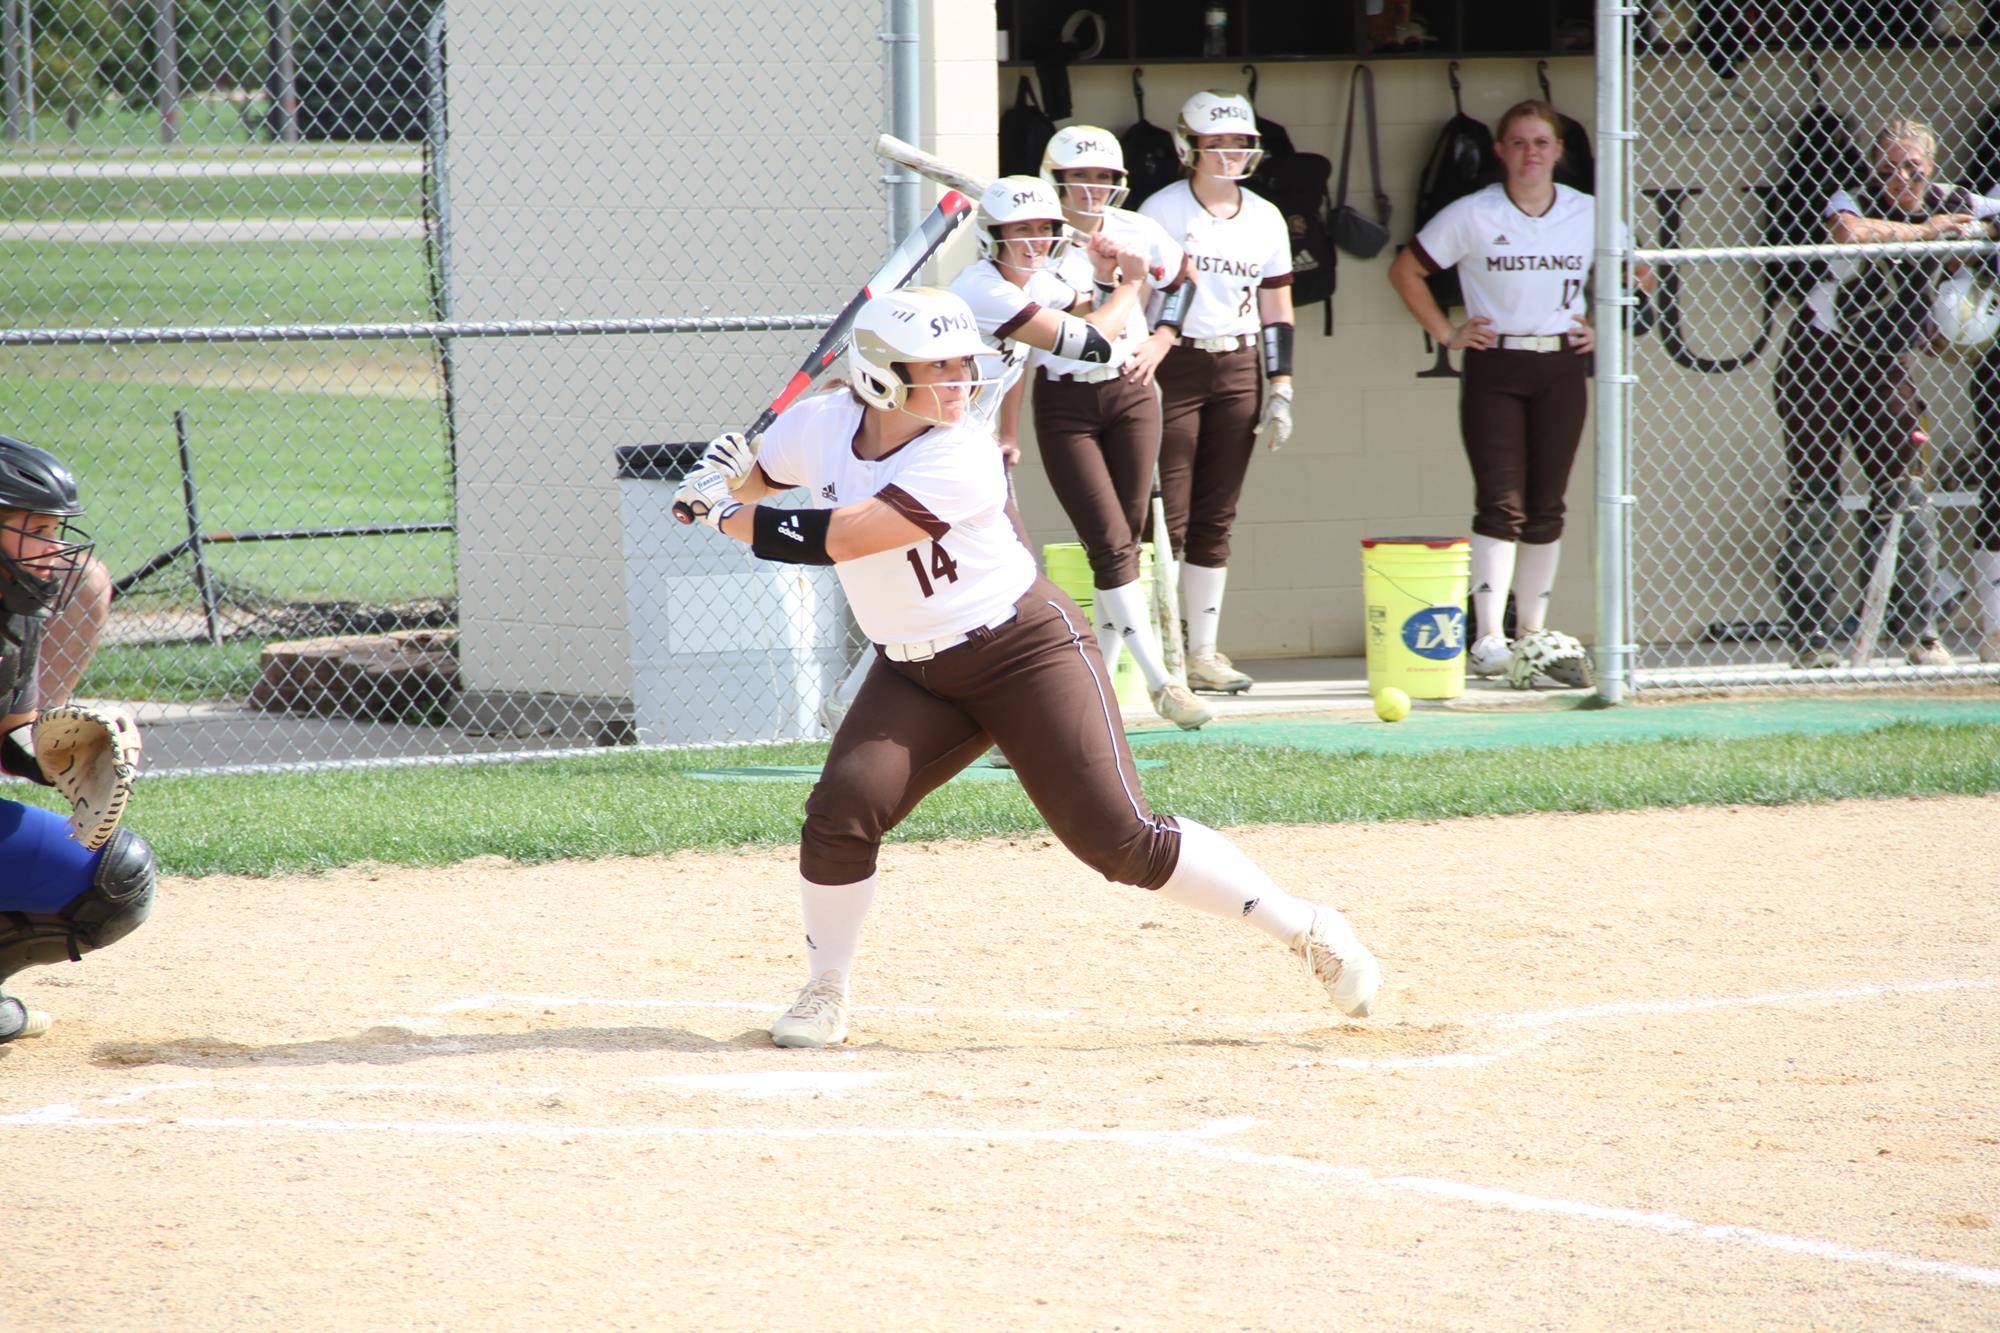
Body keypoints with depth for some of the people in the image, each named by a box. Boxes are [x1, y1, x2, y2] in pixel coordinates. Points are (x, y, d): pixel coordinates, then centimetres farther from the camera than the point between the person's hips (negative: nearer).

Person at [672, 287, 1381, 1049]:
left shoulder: (962, 458, -24)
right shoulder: (822, 427, -5)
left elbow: (837, 538, -31)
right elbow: (754, 478, 15)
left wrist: (731, 516, -21)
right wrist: (728, 480, -10)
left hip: (1027, 651, -5)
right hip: (913, 674, 5)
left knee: (1117, 837, -14)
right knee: (841, 811, -16)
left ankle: (1309, 933, -4)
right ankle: (824, 994, 6)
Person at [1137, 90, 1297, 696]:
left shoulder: (1265, 218, 11)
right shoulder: (1162, 211, -3)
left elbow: (1276, 307, 14)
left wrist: (1281, 387, 7)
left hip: (1237, 369, 4)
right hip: (1173, 365, -4)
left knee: (1215, 519, 6)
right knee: (1166, 516, -8)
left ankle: (1203, 651, 11)